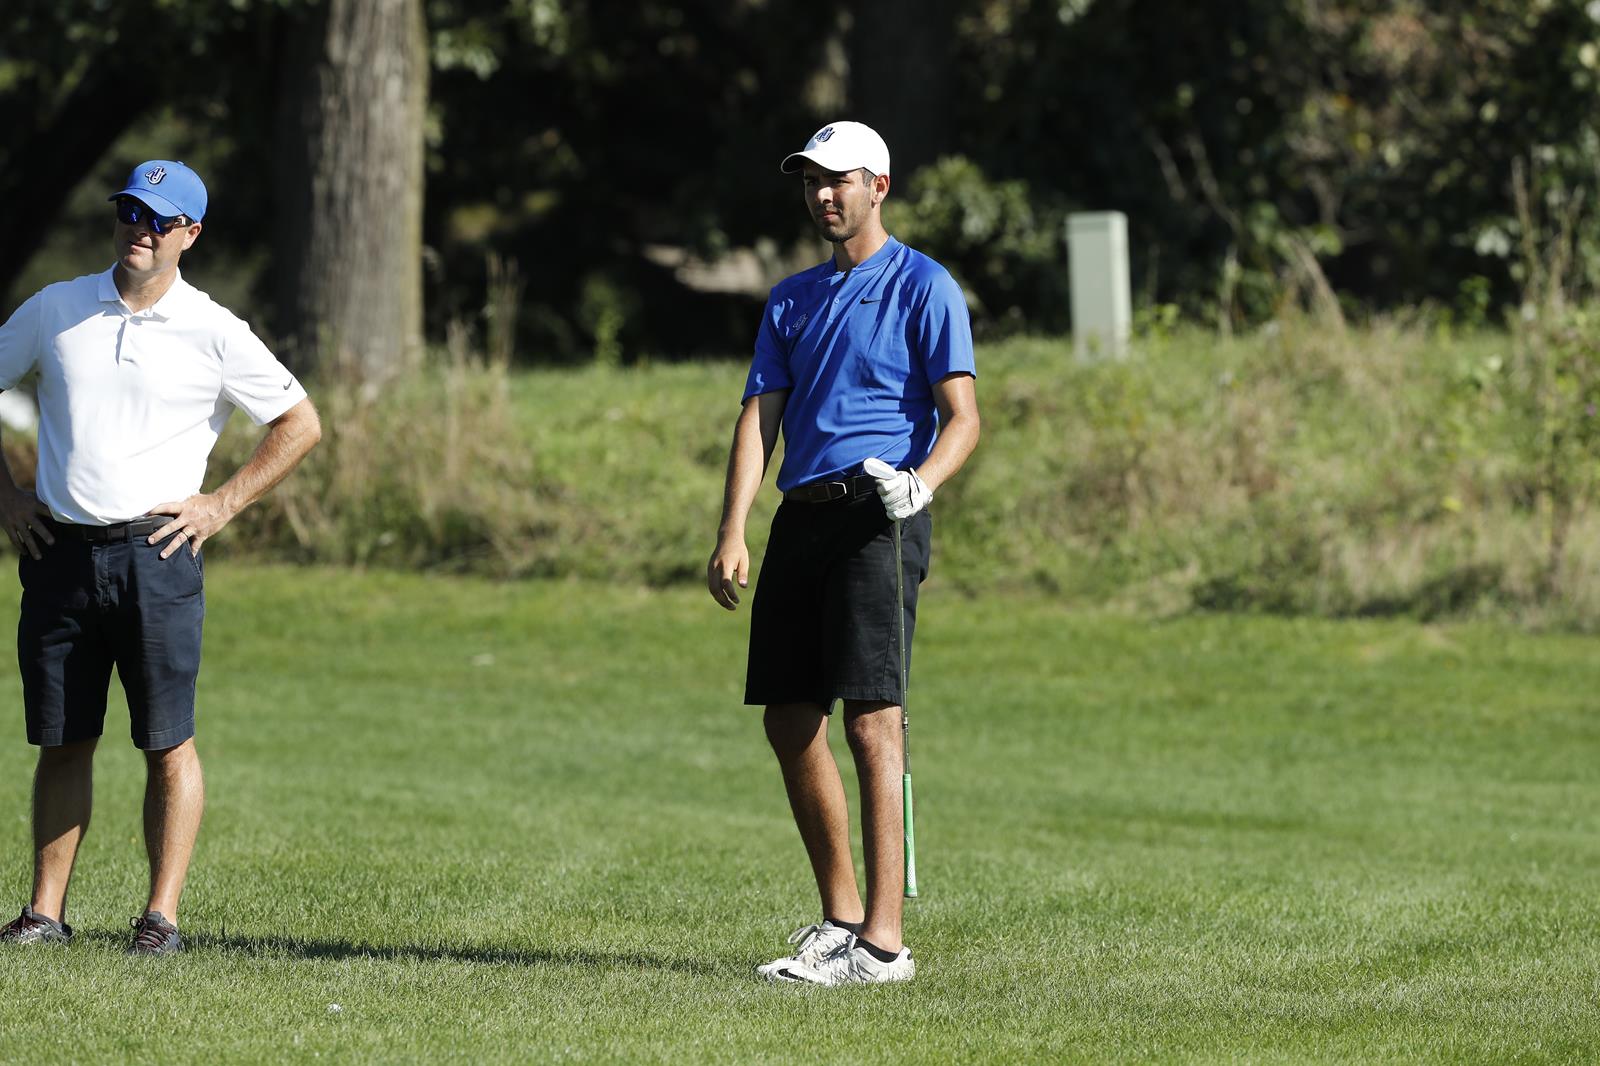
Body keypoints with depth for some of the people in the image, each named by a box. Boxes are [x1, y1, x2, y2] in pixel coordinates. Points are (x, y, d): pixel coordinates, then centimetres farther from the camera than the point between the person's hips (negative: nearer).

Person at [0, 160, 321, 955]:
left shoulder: (213, 334, 1)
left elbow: (301, 424, 6)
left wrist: (222, 506, -1)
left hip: (156, 555, -3)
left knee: (167, 744, -4)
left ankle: (162, 916, -2)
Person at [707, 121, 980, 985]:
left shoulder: (923, 288, 0)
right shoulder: (791, 300, 19)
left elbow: (962, 417, -6)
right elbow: (759, 418, 11)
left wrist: (920, 481, -26)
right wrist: (732, 534, -1)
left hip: (877, 518, -7)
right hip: (801, 518, 7)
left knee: (870, 717, -14)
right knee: (788, 720, 6)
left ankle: (883, 939, -17)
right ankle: (840, 915, 17)